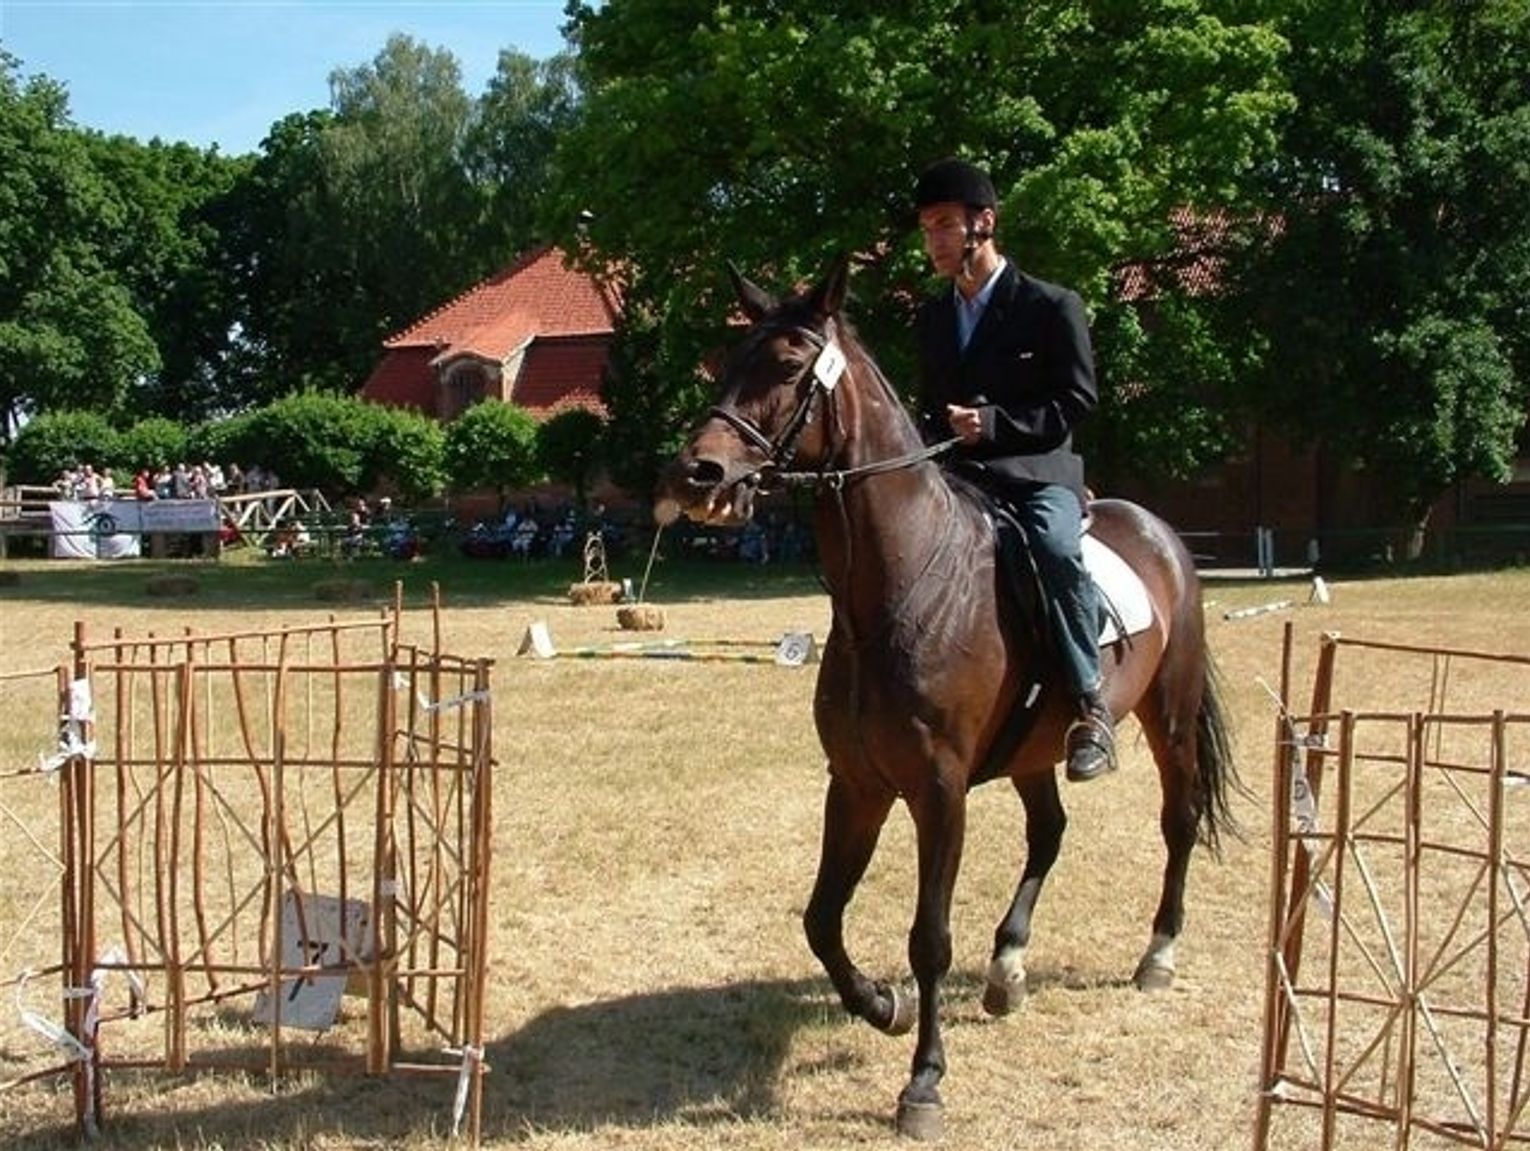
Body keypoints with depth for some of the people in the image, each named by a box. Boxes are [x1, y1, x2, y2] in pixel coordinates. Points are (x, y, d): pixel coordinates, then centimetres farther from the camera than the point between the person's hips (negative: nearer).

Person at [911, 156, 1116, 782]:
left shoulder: (1052, 306, -1)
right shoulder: (932, 318, 16)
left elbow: (1076, 401, -5)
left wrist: (994, 423, -17)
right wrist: (931, 447, 0)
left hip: (1040, 473, -6)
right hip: (958, 478, 6)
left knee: (1055, 549, -36)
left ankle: (1091, 703, -25)